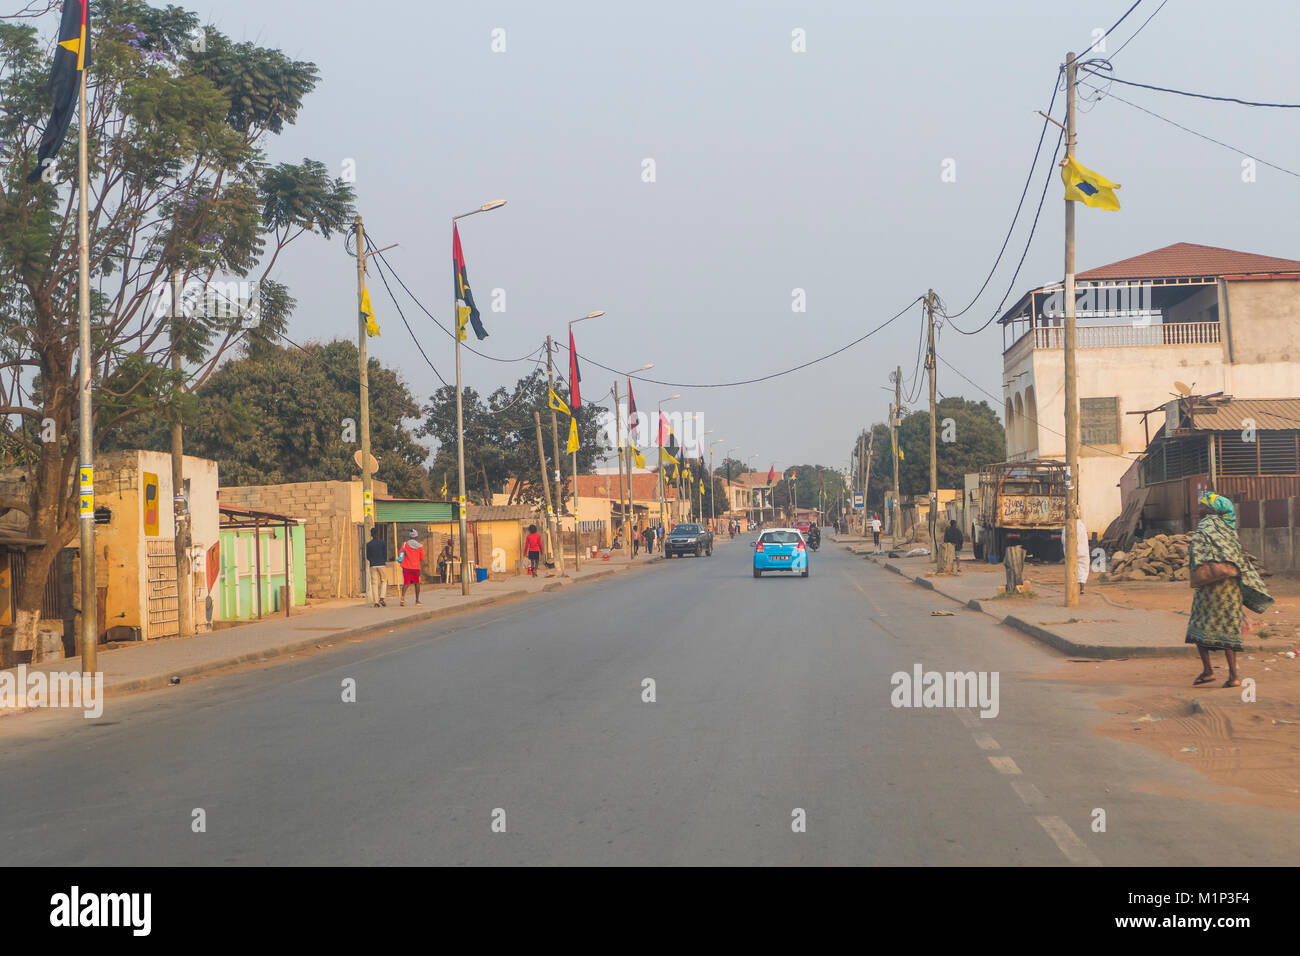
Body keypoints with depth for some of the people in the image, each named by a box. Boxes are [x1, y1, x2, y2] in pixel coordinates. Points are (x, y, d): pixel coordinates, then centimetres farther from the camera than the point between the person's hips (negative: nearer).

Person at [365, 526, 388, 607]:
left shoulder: (368, 544, 2)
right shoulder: (383, 542, -2)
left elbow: (368, 556, 4)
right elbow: (385, 554, 0)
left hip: (373, 566, 1)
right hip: (382, 565, -1)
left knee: (374, 583, 4)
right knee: (384, 581, 12)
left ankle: (376, 601, -2)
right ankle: (382, 598, -5)